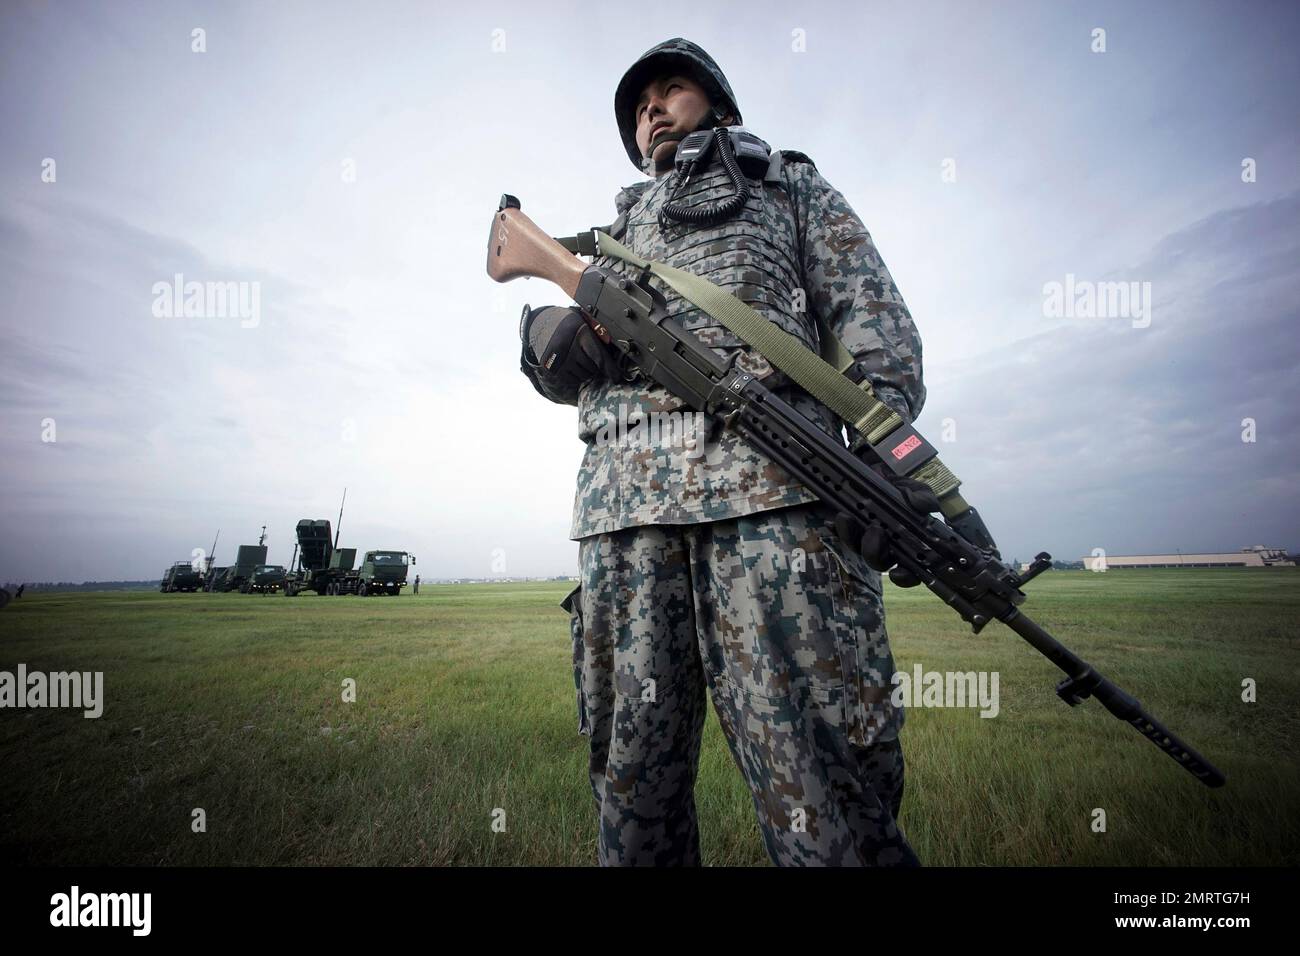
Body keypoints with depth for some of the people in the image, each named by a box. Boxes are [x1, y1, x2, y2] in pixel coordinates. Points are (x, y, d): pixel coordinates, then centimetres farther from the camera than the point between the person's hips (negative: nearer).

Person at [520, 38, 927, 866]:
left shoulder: (790, 184, 26)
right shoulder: (619, 227, 35)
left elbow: (873, 321, 11)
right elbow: (560, 369, 27)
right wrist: (552, 336, 1)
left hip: (770, 483, -3)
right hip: (622, 498, 4)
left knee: (816, 768, -9)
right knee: (633, 760, 5)